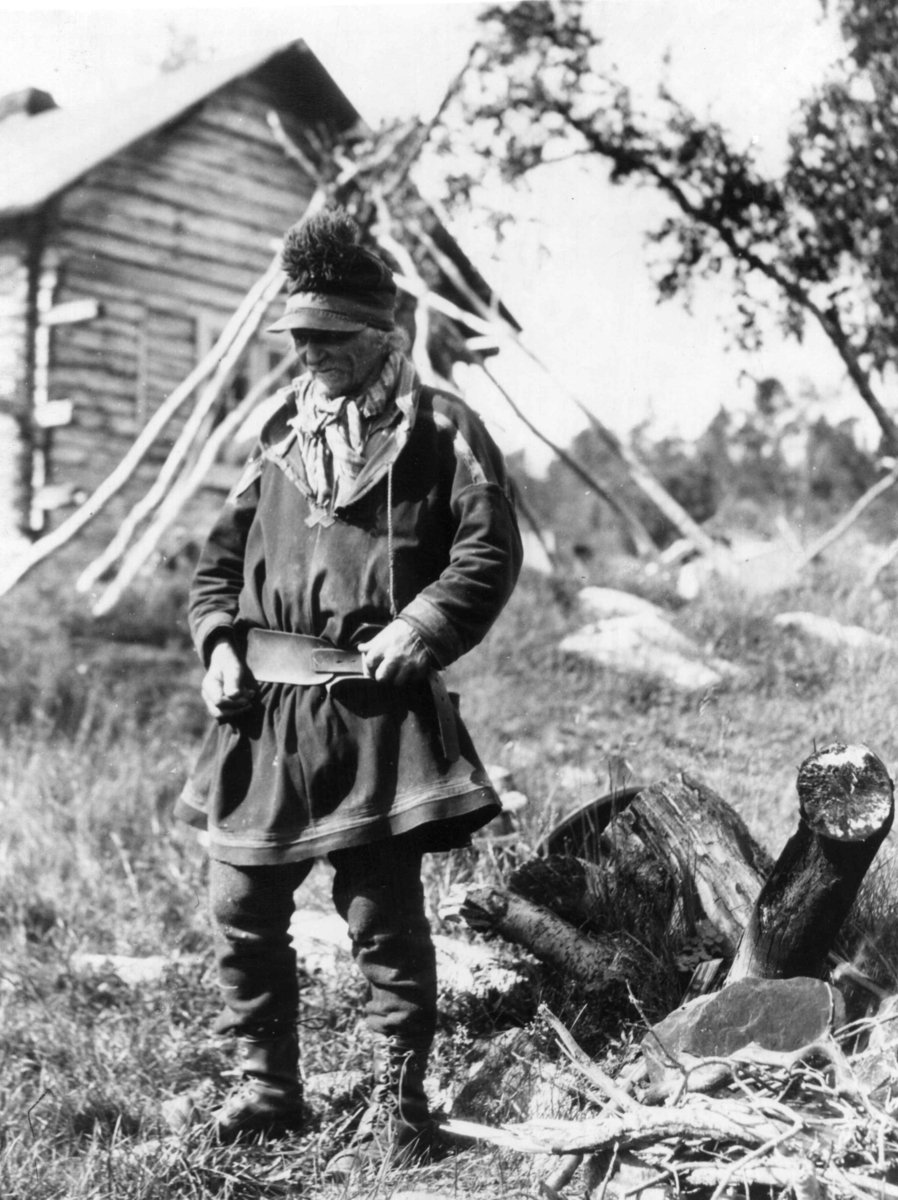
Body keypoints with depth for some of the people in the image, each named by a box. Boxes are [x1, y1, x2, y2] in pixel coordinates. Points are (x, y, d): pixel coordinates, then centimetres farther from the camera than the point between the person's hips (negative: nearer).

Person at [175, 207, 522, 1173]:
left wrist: (421, 629, -17)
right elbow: (219, 557, 20)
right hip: (263, 711, 6)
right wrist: (218, 641, 3)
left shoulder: (439, 431, 1)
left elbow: (490, 551, -4)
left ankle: (399, 1113, 13)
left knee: (383, 916, -1)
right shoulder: (280, 433, 16)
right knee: (240, 909, 9)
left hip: (377, 707, -5)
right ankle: (265, 1086, 27)